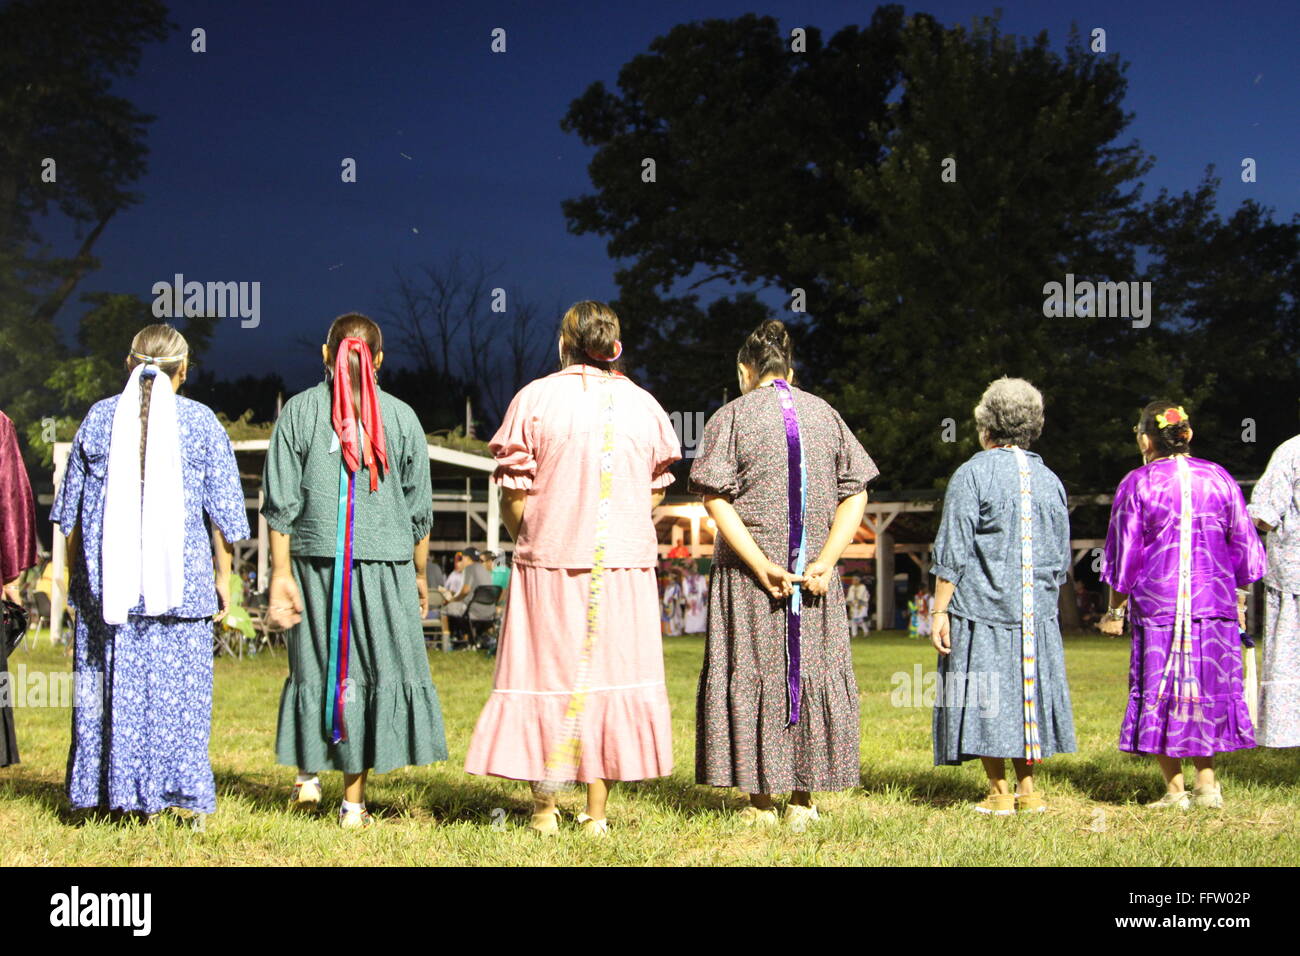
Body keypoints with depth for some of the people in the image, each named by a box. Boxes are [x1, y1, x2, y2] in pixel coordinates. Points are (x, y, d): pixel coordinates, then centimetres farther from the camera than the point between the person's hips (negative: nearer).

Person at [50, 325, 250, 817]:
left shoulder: (98, 417, 5)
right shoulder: (199, 421, 0)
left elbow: (70, 510, 9)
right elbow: (222, 511, 2)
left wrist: (78, 577, 17)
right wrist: (222, 579, 10)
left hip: (106, 584, 2)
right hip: (180, 581, -2)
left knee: (105, 682, 8)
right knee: (178, 684, 3)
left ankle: (103, 791, 10)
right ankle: (181, 794, 4)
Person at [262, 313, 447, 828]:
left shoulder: (299, 411, 1)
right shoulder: (401, 417, 2)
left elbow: (281, 503, -3)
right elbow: (419, 509, 5)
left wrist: (280, 574, -1)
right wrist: (419, 574, 15)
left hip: (315, 558, 1)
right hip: (385, 561, -1)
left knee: (316, 665, 16)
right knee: (381, 670, 6)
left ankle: (308, 774, 21)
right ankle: (354, 800, 7)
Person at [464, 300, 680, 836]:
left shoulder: (535, 399, -2)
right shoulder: (643, 404, 5)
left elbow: (514, 494, -3)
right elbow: (656, 493, 9)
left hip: (550, 557, -2)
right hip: (626, 565, 2)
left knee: (546, 677, 5)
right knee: (611, 677, 6)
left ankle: (544, 809, 8)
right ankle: (596, 812, 8)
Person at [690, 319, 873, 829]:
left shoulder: (733, 416, -1)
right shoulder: (826, 414, 9)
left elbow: (717, 499, -12)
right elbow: (855, 495, 1)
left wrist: (761, 565, -15)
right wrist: (824, 562, -7)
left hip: (747, 577, -3)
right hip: (816, 580, 3)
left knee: (750, 677, 3)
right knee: (813, 673, 9)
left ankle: (760, 801, 4)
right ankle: (803, 798, 11)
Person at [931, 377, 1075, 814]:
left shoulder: (973, 474, -7)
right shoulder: (1050, 480, 9)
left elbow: (953, 553, -10)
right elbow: (1061, 558, 14)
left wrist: (940, 611, -6)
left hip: (982, 610, -5)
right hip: (1038, 615, 5)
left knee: (987, 700, 1)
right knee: (1028, 694, 13)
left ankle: (1000, 793, 3)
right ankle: (1028, 790, 16)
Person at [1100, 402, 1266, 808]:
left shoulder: (1137, 484, -4)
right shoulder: (1218, 478, 4)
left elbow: (1123, 555, -2)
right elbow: (1244, 546, 9)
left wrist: (1115, 611, 7)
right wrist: (1233, 594, 20)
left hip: (1156, 606, -3)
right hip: (1214, 605, 3)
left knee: (1159, 695, 4)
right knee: (1208, 689, 12)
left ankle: (1175, 790, 3)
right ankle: (1207, 785, 10)